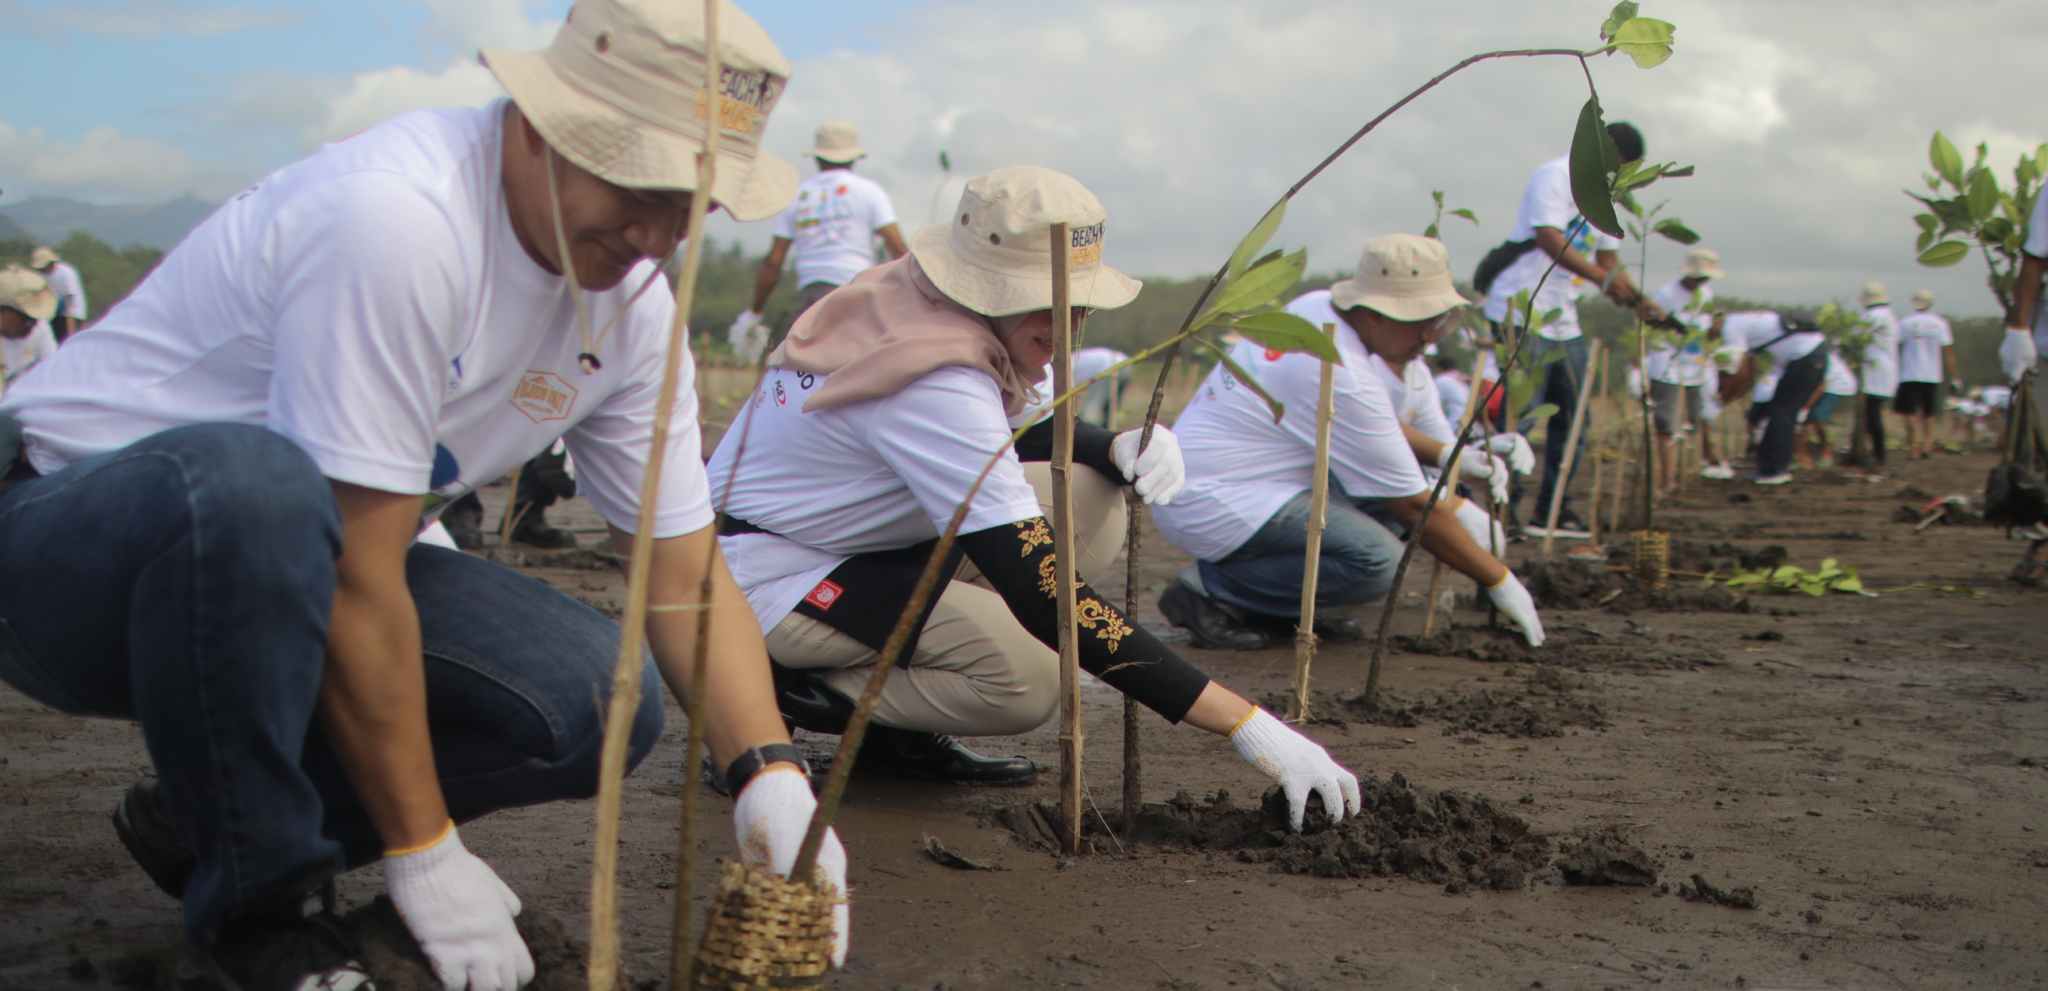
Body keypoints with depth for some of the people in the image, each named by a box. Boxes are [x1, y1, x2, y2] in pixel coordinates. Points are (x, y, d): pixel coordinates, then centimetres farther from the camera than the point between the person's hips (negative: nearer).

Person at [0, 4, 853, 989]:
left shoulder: (629, 301, -4)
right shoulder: (398, 217, -30)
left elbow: (686, 575, -2)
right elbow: (358, 579, -30)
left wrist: (770, 776, -19)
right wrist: (425, 851, -23)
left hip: (282, 565, 7)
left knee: (601, 701, -12)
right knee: (249, 483, -41)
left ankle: (210, 816, 4)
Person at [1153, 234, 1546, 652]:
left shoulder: (1316, 308, 3)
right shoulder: (1346, 379, -24)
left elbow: (1378, 426, 22)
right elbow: (1415, 508, -16)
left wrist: (1445, 455, 7)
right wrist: (1499, 580, -7)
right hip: (1208, 503, -10)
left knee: (1392, 484, 6)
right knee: (1377, 560, -24)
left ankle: (1281, 608, 5)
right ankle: (1208, 590, -12)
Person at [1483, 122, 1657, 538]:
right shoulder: (1554, 176, -10)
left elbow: (1608, 259, 17)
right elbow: (1550, 238, -23)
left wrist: (1639, 301, 0)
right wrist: (1602, 277, -33)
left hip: (1565, 322, 9)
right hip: (1522, 316, -9)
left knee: (1574, 422, 9)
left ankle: (1552, 511, 17)